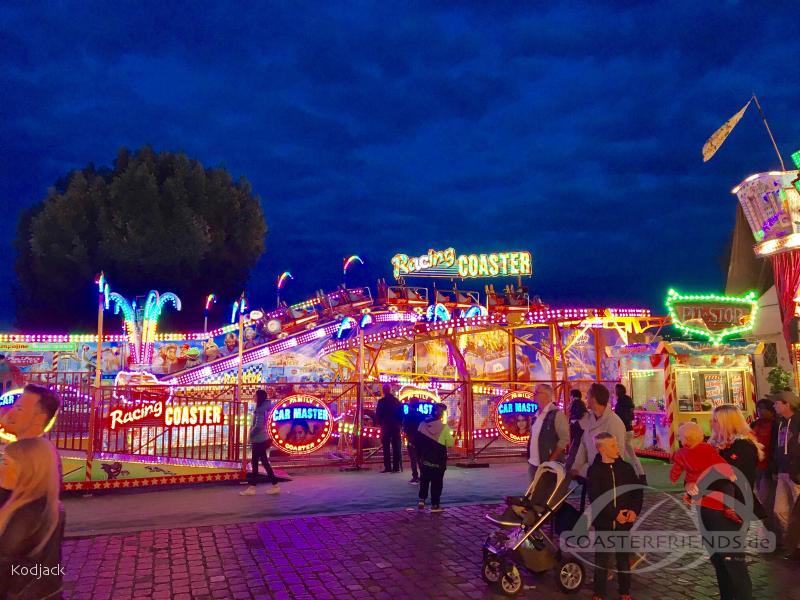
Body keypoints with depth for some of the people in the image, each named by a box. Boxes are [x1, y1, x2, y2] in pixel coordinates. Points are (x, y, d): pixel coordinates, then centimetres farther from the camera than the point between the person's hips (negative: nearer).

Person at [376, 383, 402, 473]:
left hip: (385, 427, -2)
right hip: (396, 426, 3)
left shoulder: (381, 402, -10)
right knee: (396, 447, 7)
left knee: (386, 448, 5)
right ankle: (396, 467, 4)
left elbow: (377, 415, -8)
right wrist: (400, 423, 12)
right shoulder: (397, 401, -1)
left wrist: (380, 423, 7)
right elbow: (401, 413, 2)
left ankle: (388, 467, 3)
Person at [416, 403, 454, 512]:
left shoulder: (422, 424, -5)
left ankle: (422, 500, 15)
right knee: (436, 482, 7)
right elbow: (450, 444, -12)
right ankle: (435, 504, 10)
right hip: (438, 460, -3)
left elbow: (418, 440, 1)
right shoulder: (444, 427, -15)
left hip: (425, 458, 3)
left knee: (424, 480, 20)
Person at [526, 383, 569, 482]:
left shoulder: (557, 414, -11)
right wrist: (530, 457, 9)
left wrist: (551, 460, -15)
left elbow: (564, 439, -14)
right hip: (533, 464, 7)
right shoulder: (536, 415, 11)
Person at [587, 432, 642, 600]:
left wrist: (634, 510, -11)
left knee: (624, 557, 14)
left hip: (625, 521, 3)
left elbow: (637, 491, 3)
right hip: (604, 522, -2)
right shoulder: (594, 470, -9)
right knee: (602, 558, 6)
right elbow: (595, 499, -13)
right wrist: (614, 514, -19)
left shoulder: (626, 467, 0)